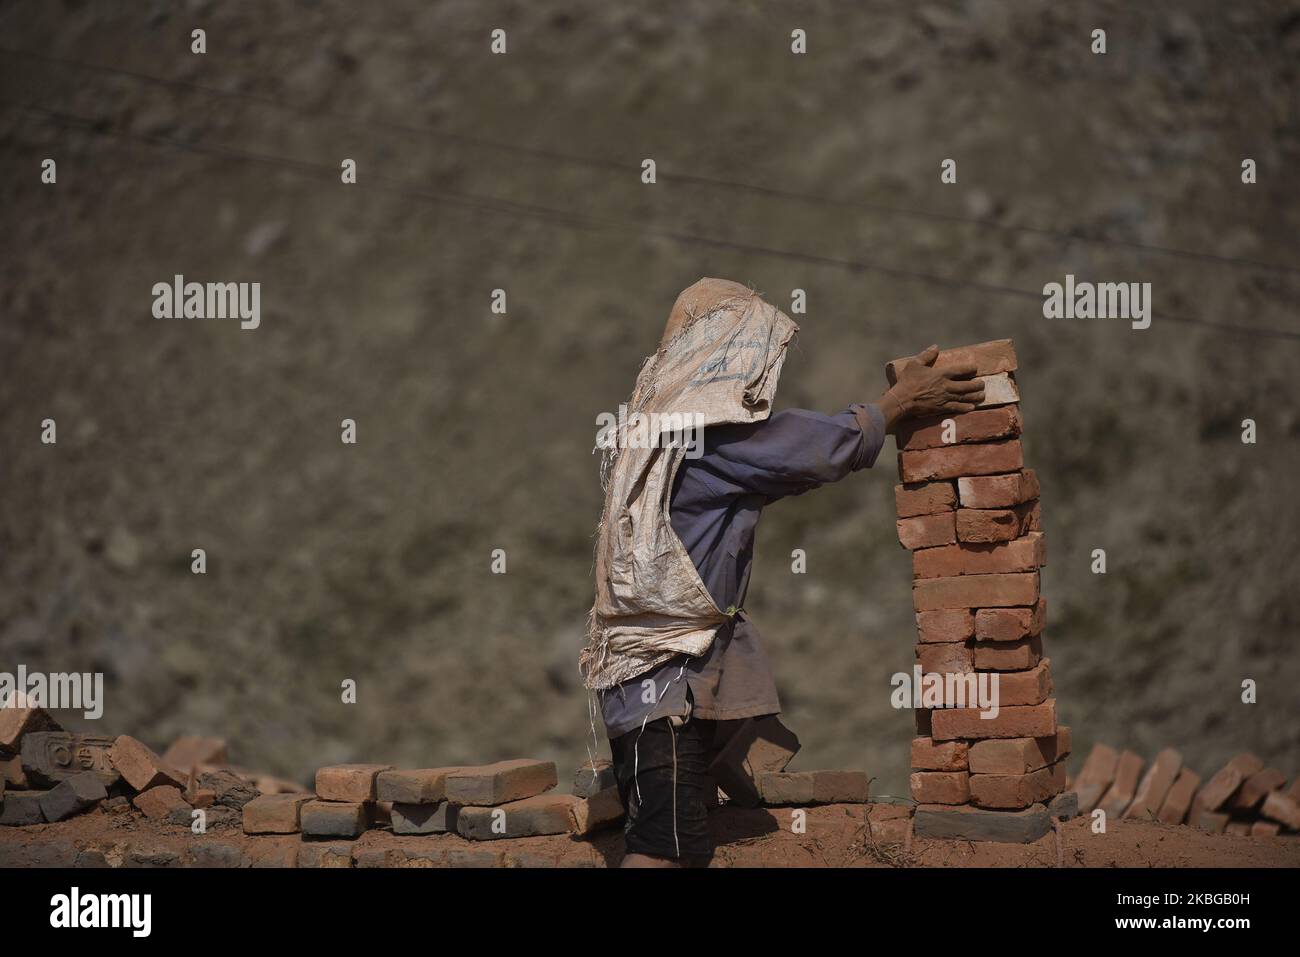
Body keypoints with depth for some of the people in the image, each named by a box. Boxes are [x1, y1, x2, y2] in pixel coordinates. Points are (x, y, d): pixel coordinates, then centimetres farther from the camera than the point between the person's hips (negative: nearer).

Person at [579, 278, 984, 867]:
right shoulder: (714, 427, -14)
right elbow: (827, 446, -3)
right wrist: (901, 401, 13)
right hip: (666, 668, -10)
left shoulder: (658, 421, 16)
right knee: (668, 848, -14)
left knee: (670, 843, 9)